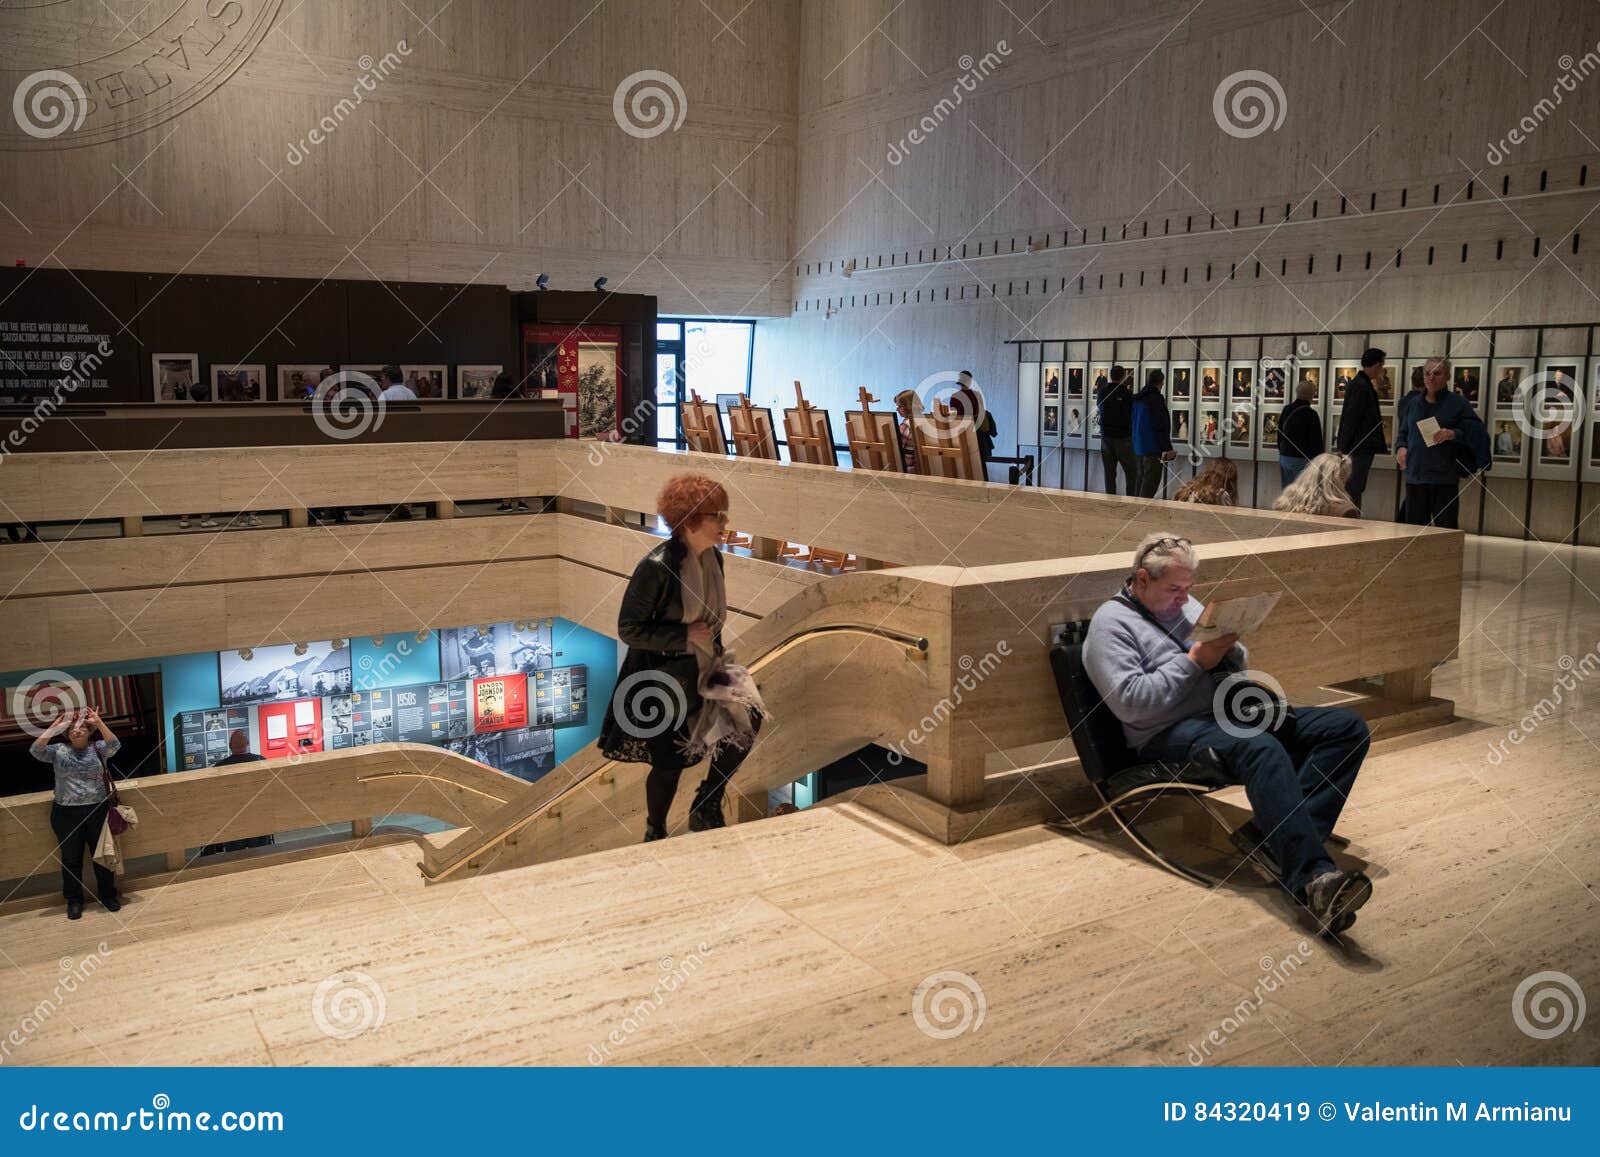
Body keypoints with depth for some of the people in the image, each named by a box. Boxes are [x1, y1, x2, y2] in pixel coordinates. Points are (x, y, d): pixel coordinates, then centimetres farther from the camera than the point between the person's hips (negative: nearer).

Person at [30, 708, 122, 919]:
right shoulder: (58, 751, 4)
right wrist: (54, 727, -18)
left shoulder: (98, 748, 2)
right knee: (70, 859, 6)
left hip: (98, 810, 0)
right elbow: (35, 751, -12)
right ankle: (74, 901, 18)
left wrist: (99, 723, -24)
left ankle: (108, 895, 20)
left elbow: (115, 745, -18)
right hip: (67, 813, 1)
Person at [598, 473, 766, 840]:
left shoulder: (712, 559, 0)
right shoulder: (657, 567, -23)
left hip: (702, 671, 7)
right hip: (663, 679, -7)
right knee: (670, 763, 2)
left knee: (746, 720, -5)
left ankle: (706, 808, 15)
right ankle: (655, 834, 30)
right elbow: (628, 629, -19)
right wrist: (684, 636, -23)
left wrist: (716, 657, 10)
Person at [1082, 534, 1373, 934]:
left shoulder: (1184, 605, 24)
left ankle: (1280, 837, -25)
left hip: (1235, 713, 9)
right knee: (1263, 750, -39)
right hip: (1173, 732, -8)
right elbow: (1129, 702, -15)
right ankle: (1312, 879, -49)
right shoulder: (1111, 622, -1)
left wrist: (1228, 649, 1)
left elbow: (1238, 667, 27)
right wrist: (1194, 661, -11)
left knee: (1348, 727, -9)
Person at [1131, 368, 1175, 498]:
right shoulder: (1156, 398, -14)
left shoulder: (1137, 398, 12)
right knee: (1151, 482, -8)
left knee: (1142, 480, 15)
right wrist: (1167, 449, -15)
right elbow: (1161, 426, -18)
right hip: (1153, 448, -9)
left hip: (1139, 447, 9)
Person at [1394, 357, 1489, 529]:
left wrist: (1453, 434, -21)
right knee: (1414, 529, 7)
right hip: (1415, 477, 4)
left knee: (1446, 530, -4)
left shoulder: (1458, 403, 0)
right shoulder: (1414, 404, 14)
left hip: (1445, 479, -4)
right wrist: (1401, 447, 3)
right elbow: (1402, 432, 23)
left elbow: (1477, 432, -6)